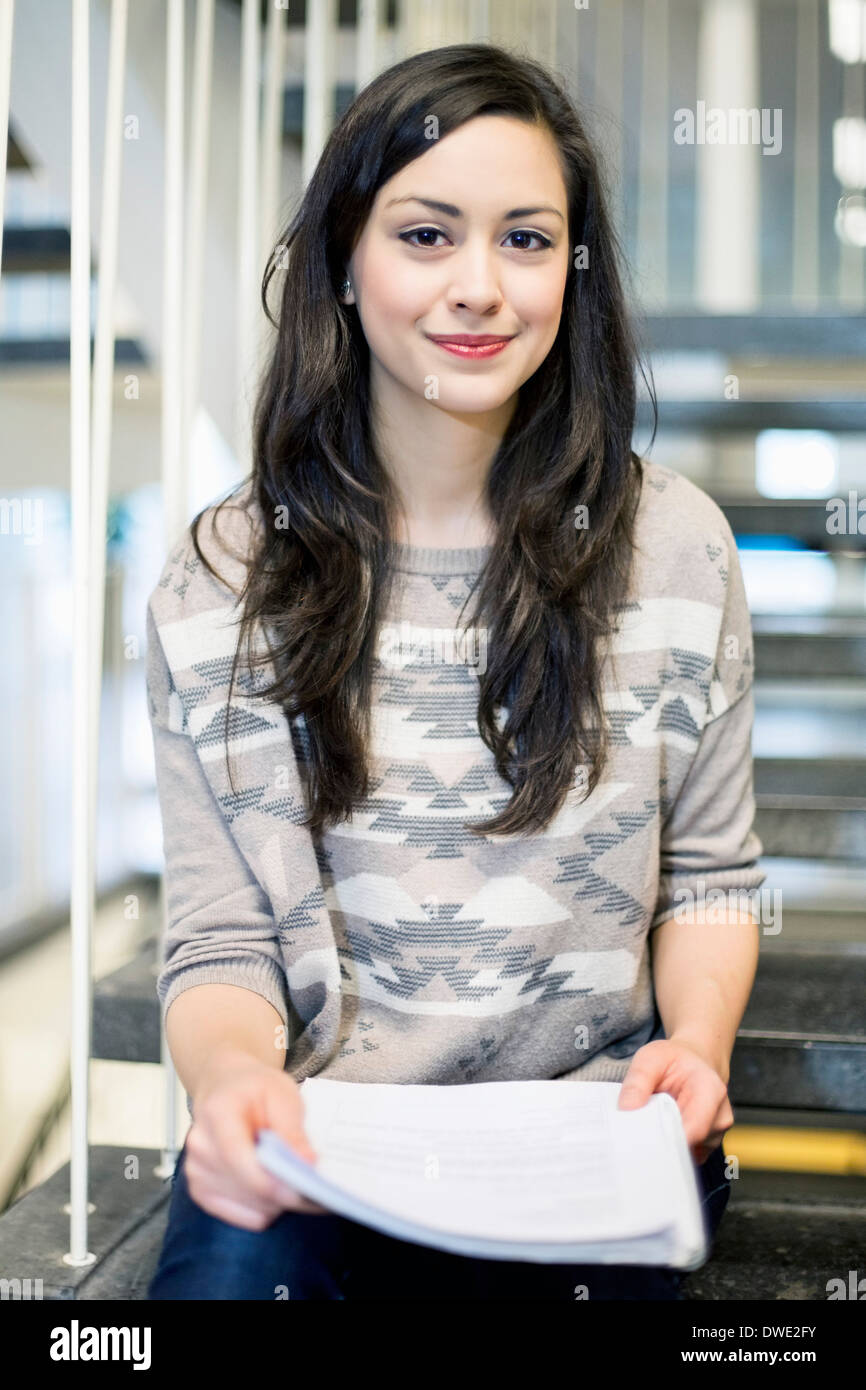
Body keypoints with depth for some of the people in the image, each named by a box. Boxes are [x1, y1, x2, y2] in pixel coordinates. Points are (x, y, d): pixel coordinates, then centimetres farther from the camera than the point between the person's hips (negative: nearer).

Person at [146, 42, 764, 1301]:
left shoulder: (675, 543, 2)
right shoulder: (220, 584, -1)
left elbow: (709, 875, 10)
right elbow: (221, 939, -2)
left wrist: (695, 1042, -10)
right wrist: (235, 1078, -24)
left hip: (592, 1116, 1)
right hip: (319, 1136, -1)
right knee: (227, 1266, -28)